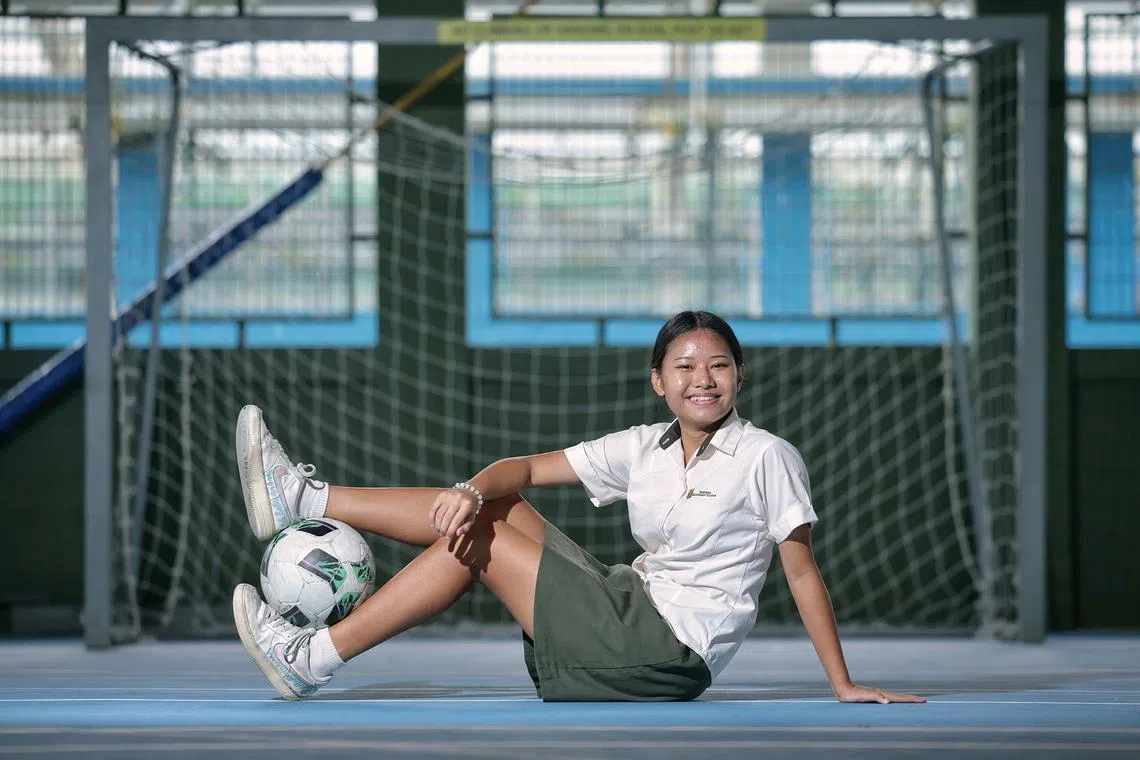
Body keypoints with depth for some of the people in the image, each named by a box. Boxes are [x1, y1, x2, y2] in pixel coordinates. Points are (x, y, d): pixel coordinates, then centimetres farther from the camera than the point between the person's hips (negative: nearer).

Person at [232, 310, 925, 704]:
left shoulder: (768, 459, -9)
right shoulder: (645, 449, 8)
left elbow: (803, 569, -8)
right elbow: (530, 468, 6)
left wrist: (843, 685, -11)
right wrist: (473, 491, -16)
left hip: (671, 651, -7)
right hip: (632, 609, 7)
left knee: (478, 541, -11)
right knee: (484, 511, 4)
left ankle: (313, 660, -8)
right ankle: (306, 501, 4)